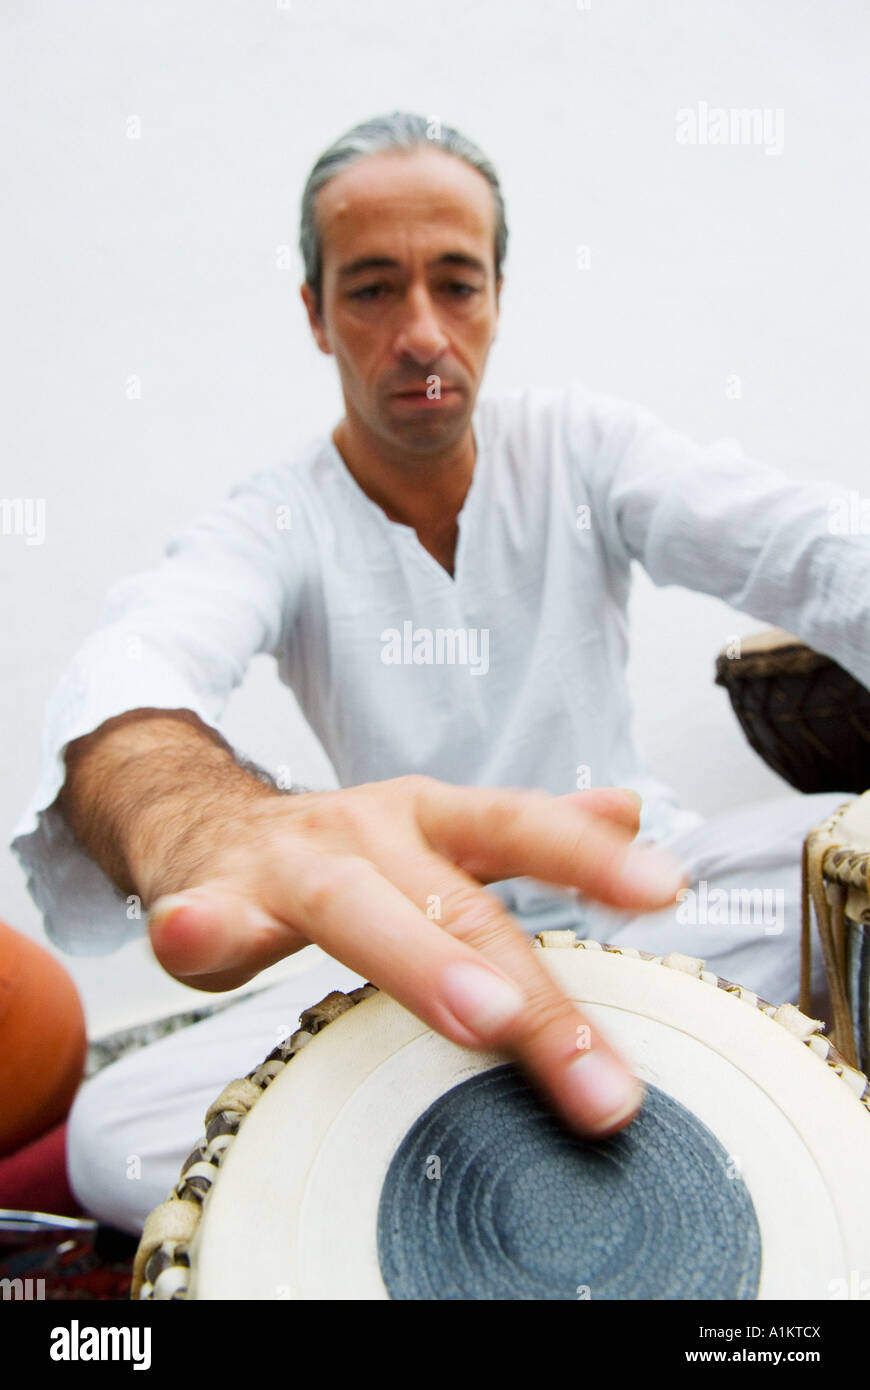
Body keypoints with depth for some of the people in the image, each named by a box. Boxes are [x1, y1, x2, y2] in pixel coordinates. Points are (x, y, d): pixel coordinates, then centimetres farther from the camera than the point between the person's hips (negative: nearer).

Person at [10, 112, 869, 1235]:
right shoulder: (274, 527, -7)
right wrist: (217, 825, -56)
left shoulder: (581, 446, -1)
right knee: (116, 1140, -24)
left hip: (639, 890, 1)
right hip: (426, 949, 0)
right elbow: (130, 672, -30)